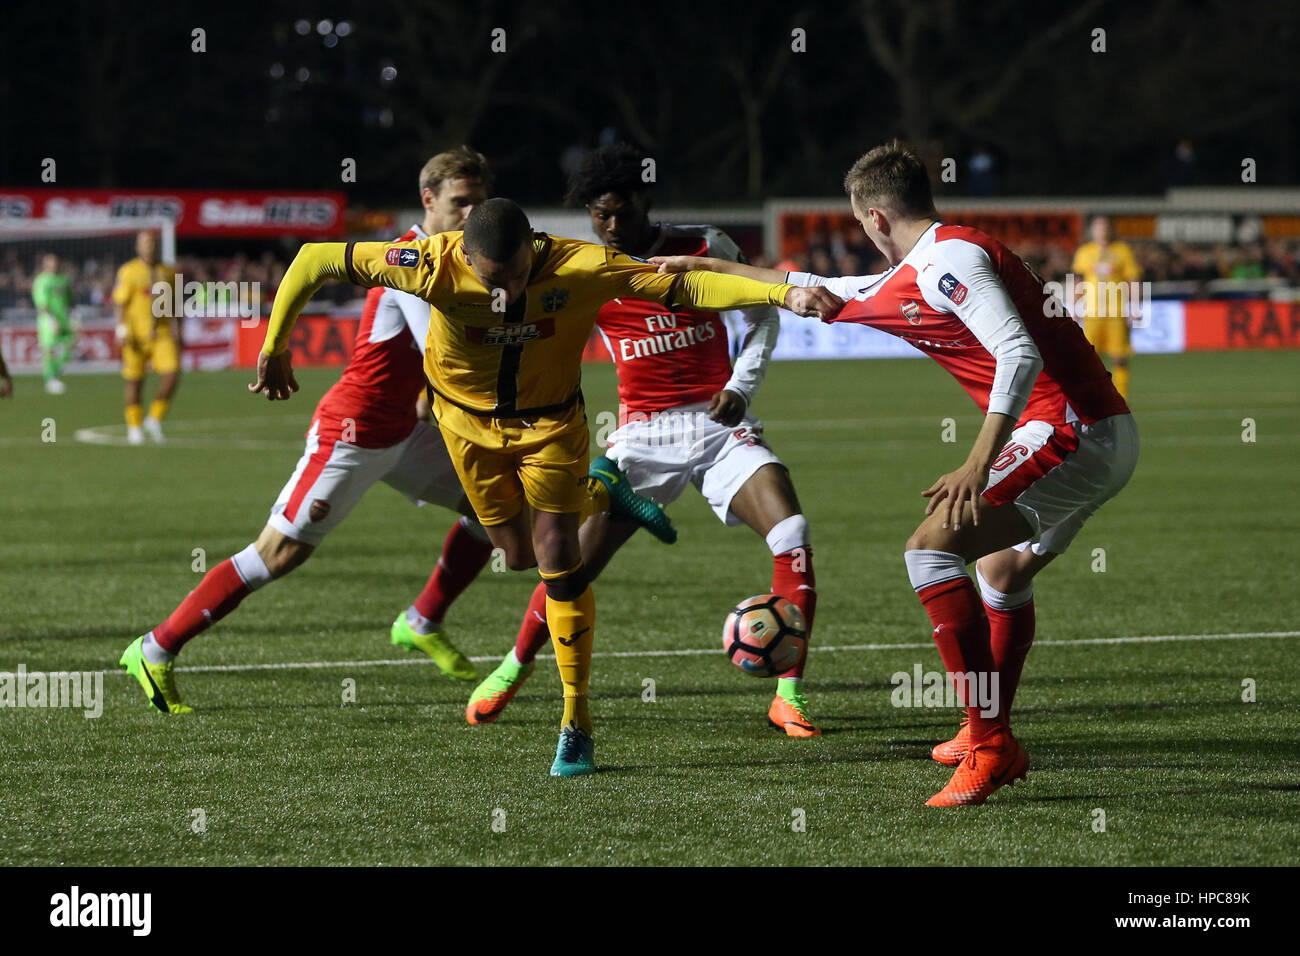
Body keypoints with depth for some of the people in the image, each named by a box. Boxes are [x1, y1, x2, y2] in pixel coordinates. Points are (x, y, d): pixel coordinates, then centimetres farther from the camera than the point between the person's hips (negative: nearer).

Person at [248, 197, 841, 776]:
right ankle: (601, 495, 41)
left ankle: (577, 722, 1)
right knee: (520, 556, 8)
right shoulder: (435, 266, -33)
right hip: (469, 421, 1)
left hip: (550, 419, -1)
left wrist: (785, 295, -39)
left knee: (557, 557, -9)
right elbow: (315, 261, -24)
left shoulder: (581, 268, -32)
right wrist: (274, 348, -16)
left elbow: (683, 289, -28)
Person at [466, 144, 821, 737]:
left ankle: (789, 694, -14)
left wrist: (741, 384, -1)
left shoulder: (706, 248, 1)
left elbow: (762, 314, 12)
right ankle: (515, 666, 22)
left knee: (792, 533, -21)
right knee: (577, 562, -7)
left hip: (721, 424, 0)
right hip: (644, 436, 0)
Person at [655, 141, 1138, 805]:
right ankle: (992, 740, 37)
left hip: (1070, 434, -11)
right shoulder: (908, 278, 22)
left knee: (932, 546, -16)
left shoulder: (950, 259, -10)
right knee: (1005, 570, 29)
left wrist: (979, 463, -30)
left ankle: (989, 743, -21)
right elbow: (818, 291, 37)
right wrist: (705, 267, 44)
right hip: (1110, 437, 11)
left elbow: (1020, 352, -23)